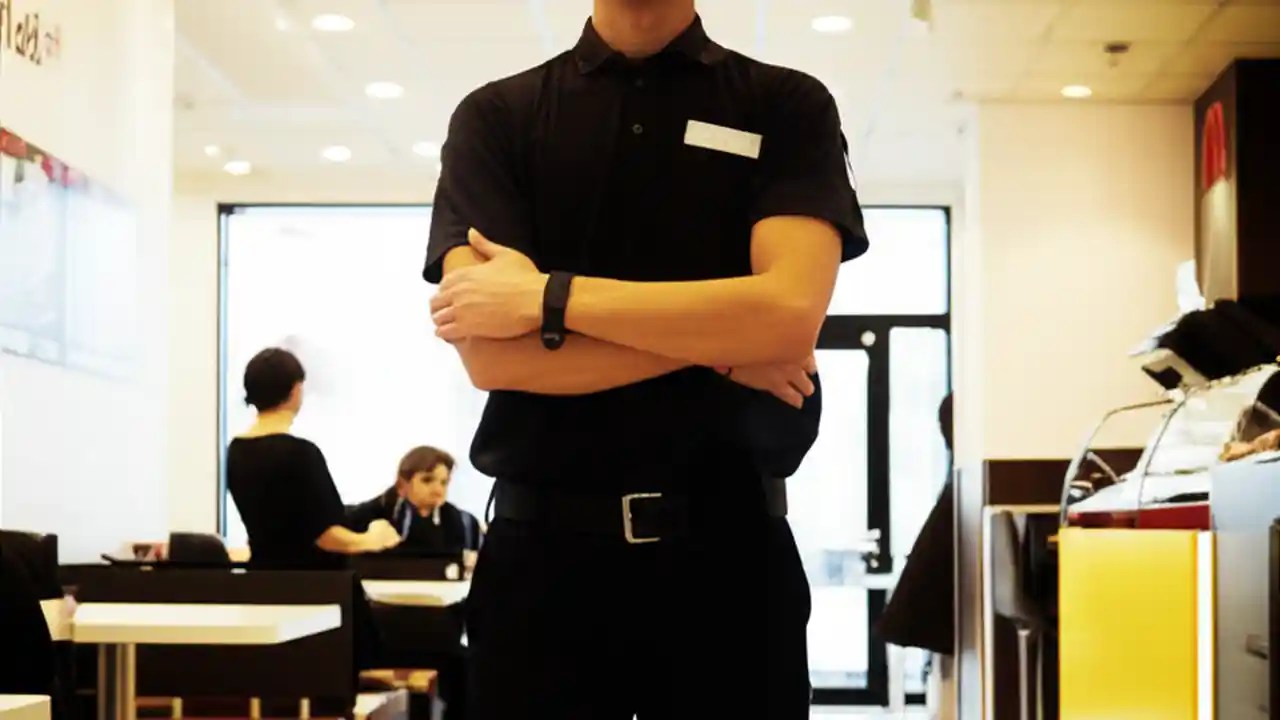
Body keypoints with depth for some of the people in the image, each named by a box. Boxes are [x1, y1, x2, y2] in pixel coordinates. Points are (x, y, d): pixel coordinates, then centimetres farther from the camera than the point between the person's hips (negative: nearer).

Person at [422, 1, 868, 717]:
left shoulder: (788, 106, 3)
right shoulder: (497, 116, 5)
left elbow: (790, 314, -13)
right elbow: (488, 352, -8)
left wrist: (545, 297, -11)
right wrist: (718, 348, -9)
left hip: (731, 546, 0)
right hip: (544, 549, 1)